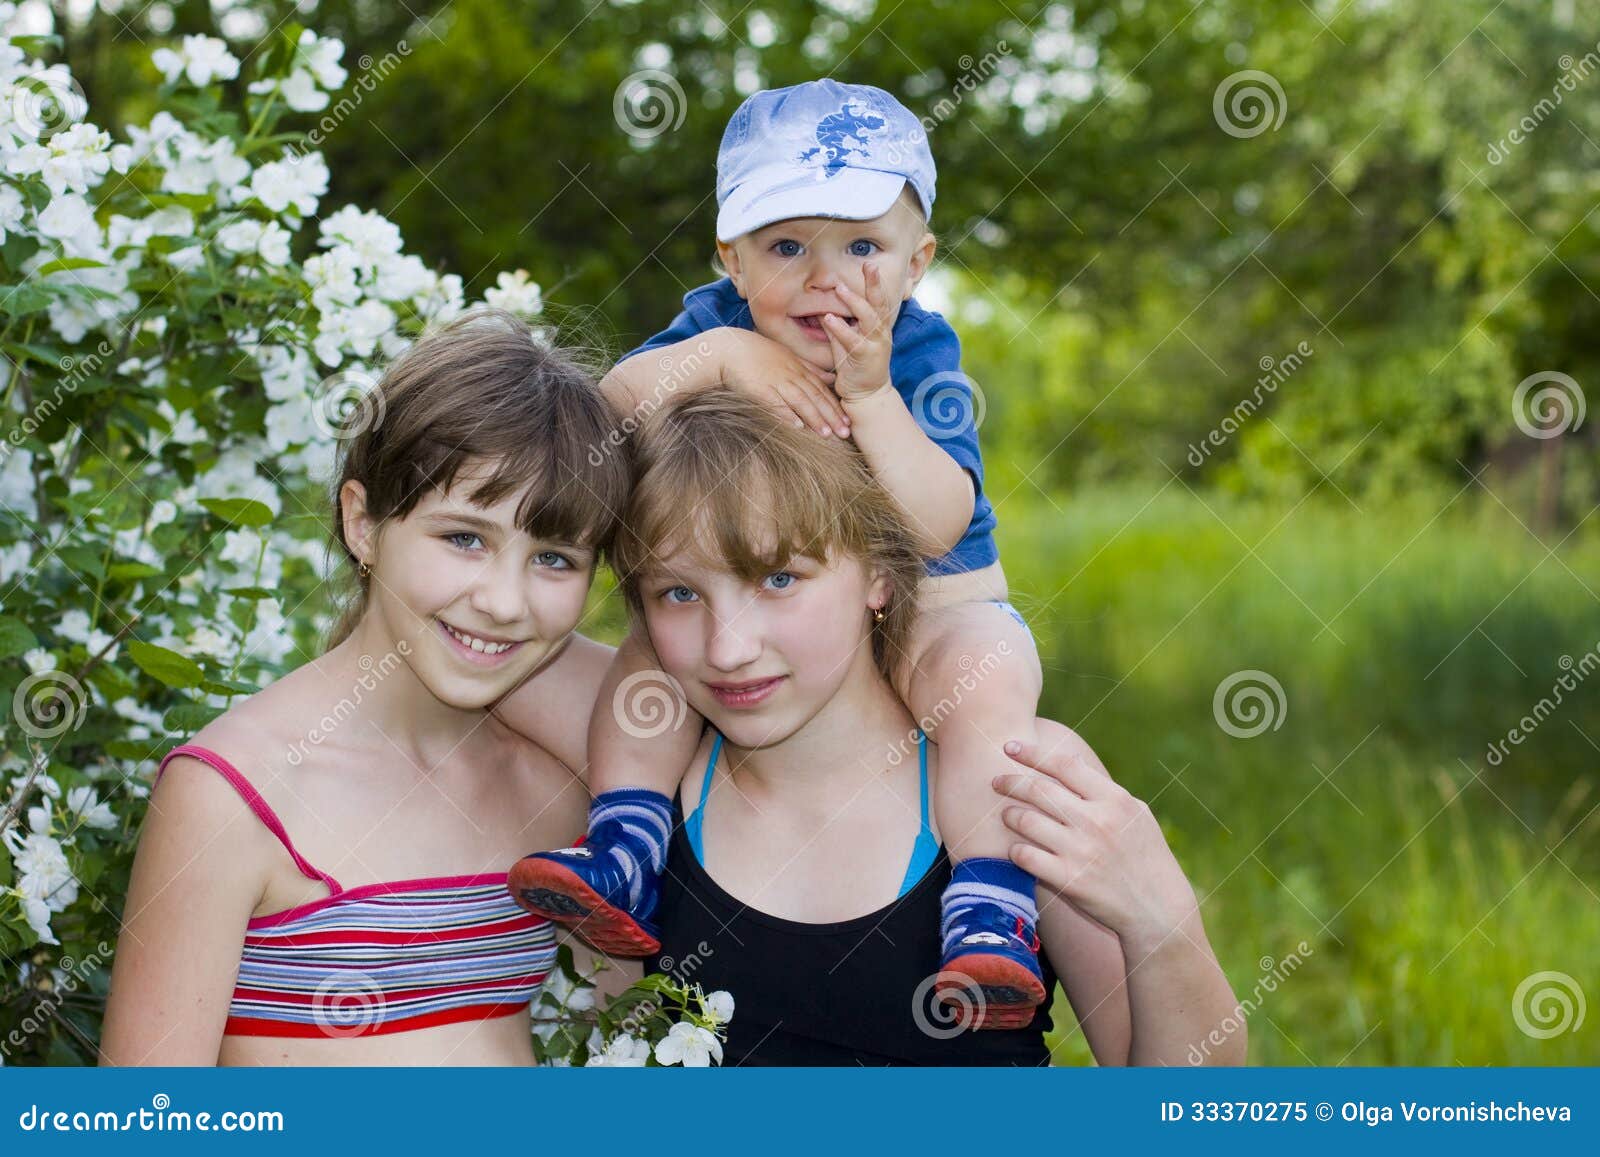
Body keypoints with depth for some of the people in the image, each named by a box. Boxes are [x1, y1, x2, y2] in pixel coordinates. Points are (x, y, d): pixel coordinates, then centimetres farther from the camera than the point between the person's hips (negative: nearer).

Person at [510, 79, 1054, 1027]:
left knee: (987, 682, -33)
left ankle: (993, 917, -34)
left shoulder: (921, 354, -16)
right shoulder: (721, 325, -5)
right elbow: (616, 405, -20)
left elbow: (936, 528, -28)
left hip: (933, 609, -4)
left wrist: (872, 397, -37)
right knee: (652, 652, -14)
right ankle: (625, 867, -14)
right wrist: (720, 355, -33)